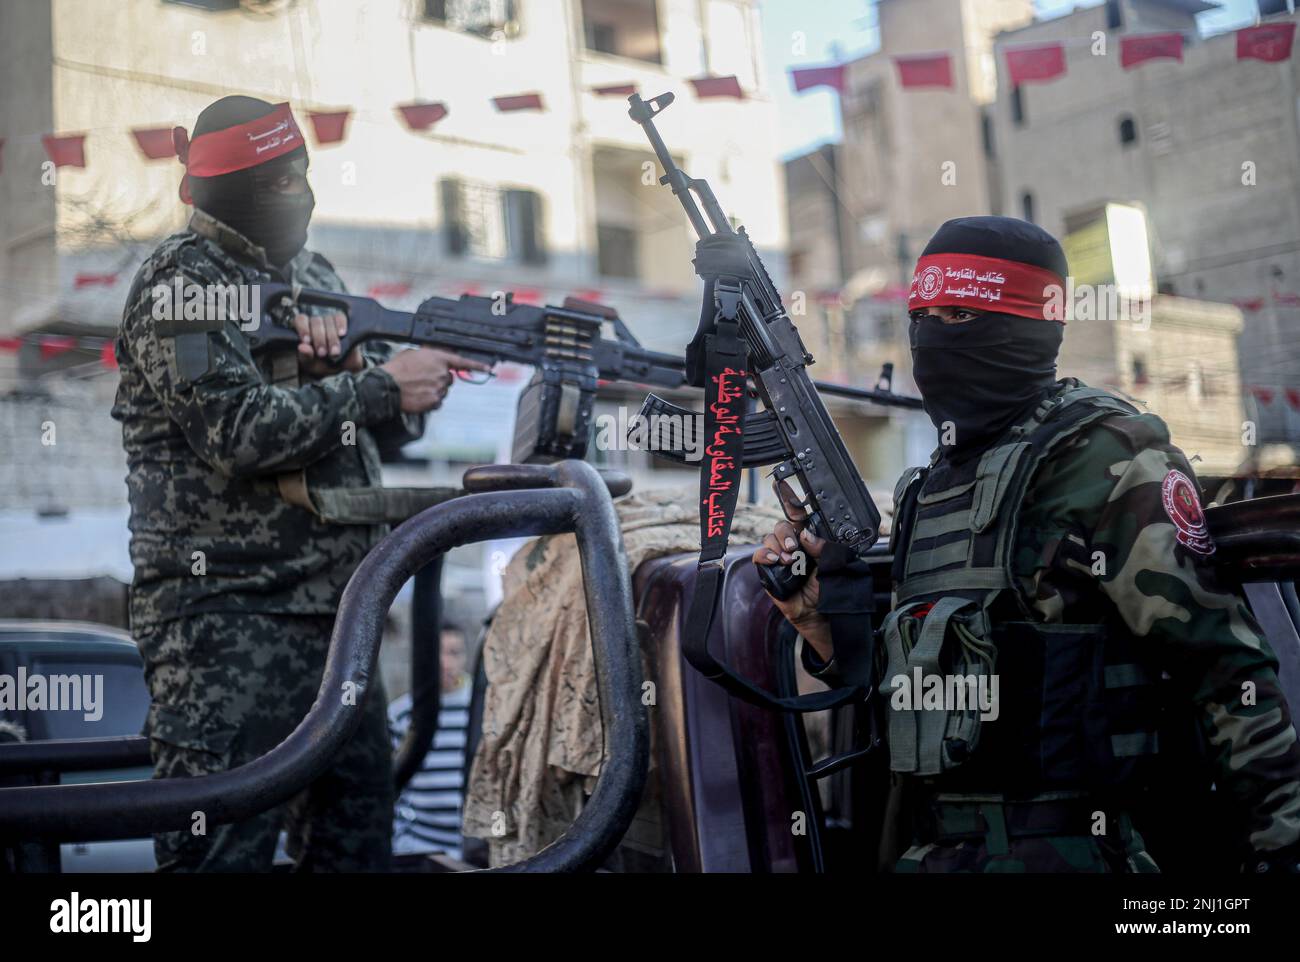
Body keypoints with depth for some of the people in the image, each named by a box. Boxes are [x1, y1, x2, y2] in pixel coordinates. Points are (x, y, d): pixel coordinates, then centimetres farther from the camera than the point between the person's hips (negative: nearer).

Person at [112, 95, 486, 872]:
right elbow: (237, 429, -20)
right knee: (224, 845, -6)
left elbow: (399, 423, 15)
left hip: (334, 611, 8)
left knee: (357, 839, 12)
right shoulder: (184, 285, -7)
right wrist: (377, 385, -17)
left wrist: (347, 358, -6)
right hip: (230, 615, -8)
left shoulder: (314, 276, 17)